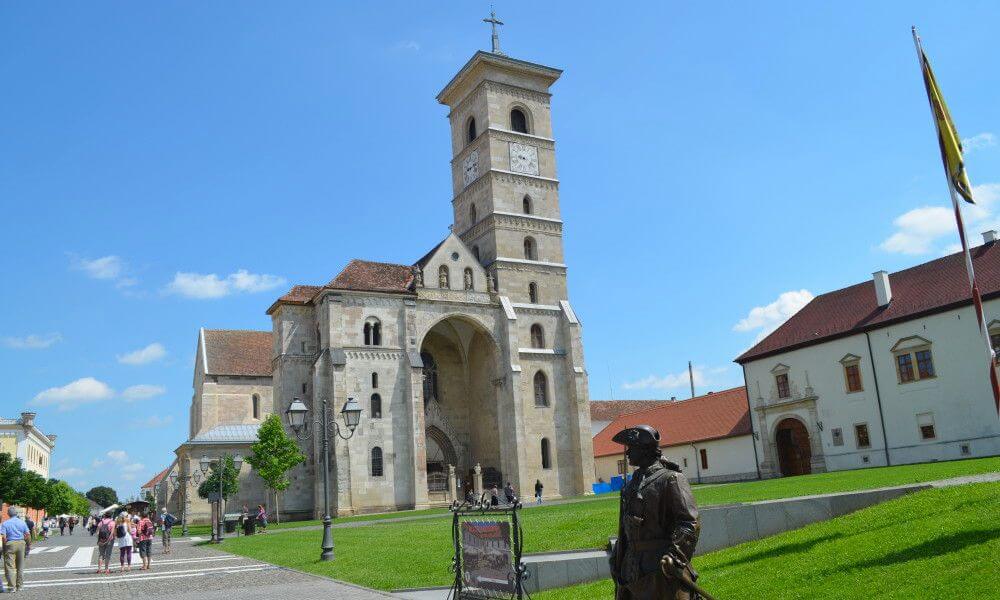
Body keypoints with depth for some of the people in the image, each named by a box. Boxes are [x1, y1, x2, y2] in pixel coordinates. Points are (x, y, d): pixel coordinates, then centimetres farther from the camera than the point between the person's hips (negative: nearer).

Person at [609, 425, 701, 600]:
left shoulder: (671, 479, -9)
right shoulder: (633, 482, 16)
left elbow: (691, 523, -16)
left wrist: (676, 555, -26)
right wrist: (617, 557, 22)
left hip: (661, 568, -8)